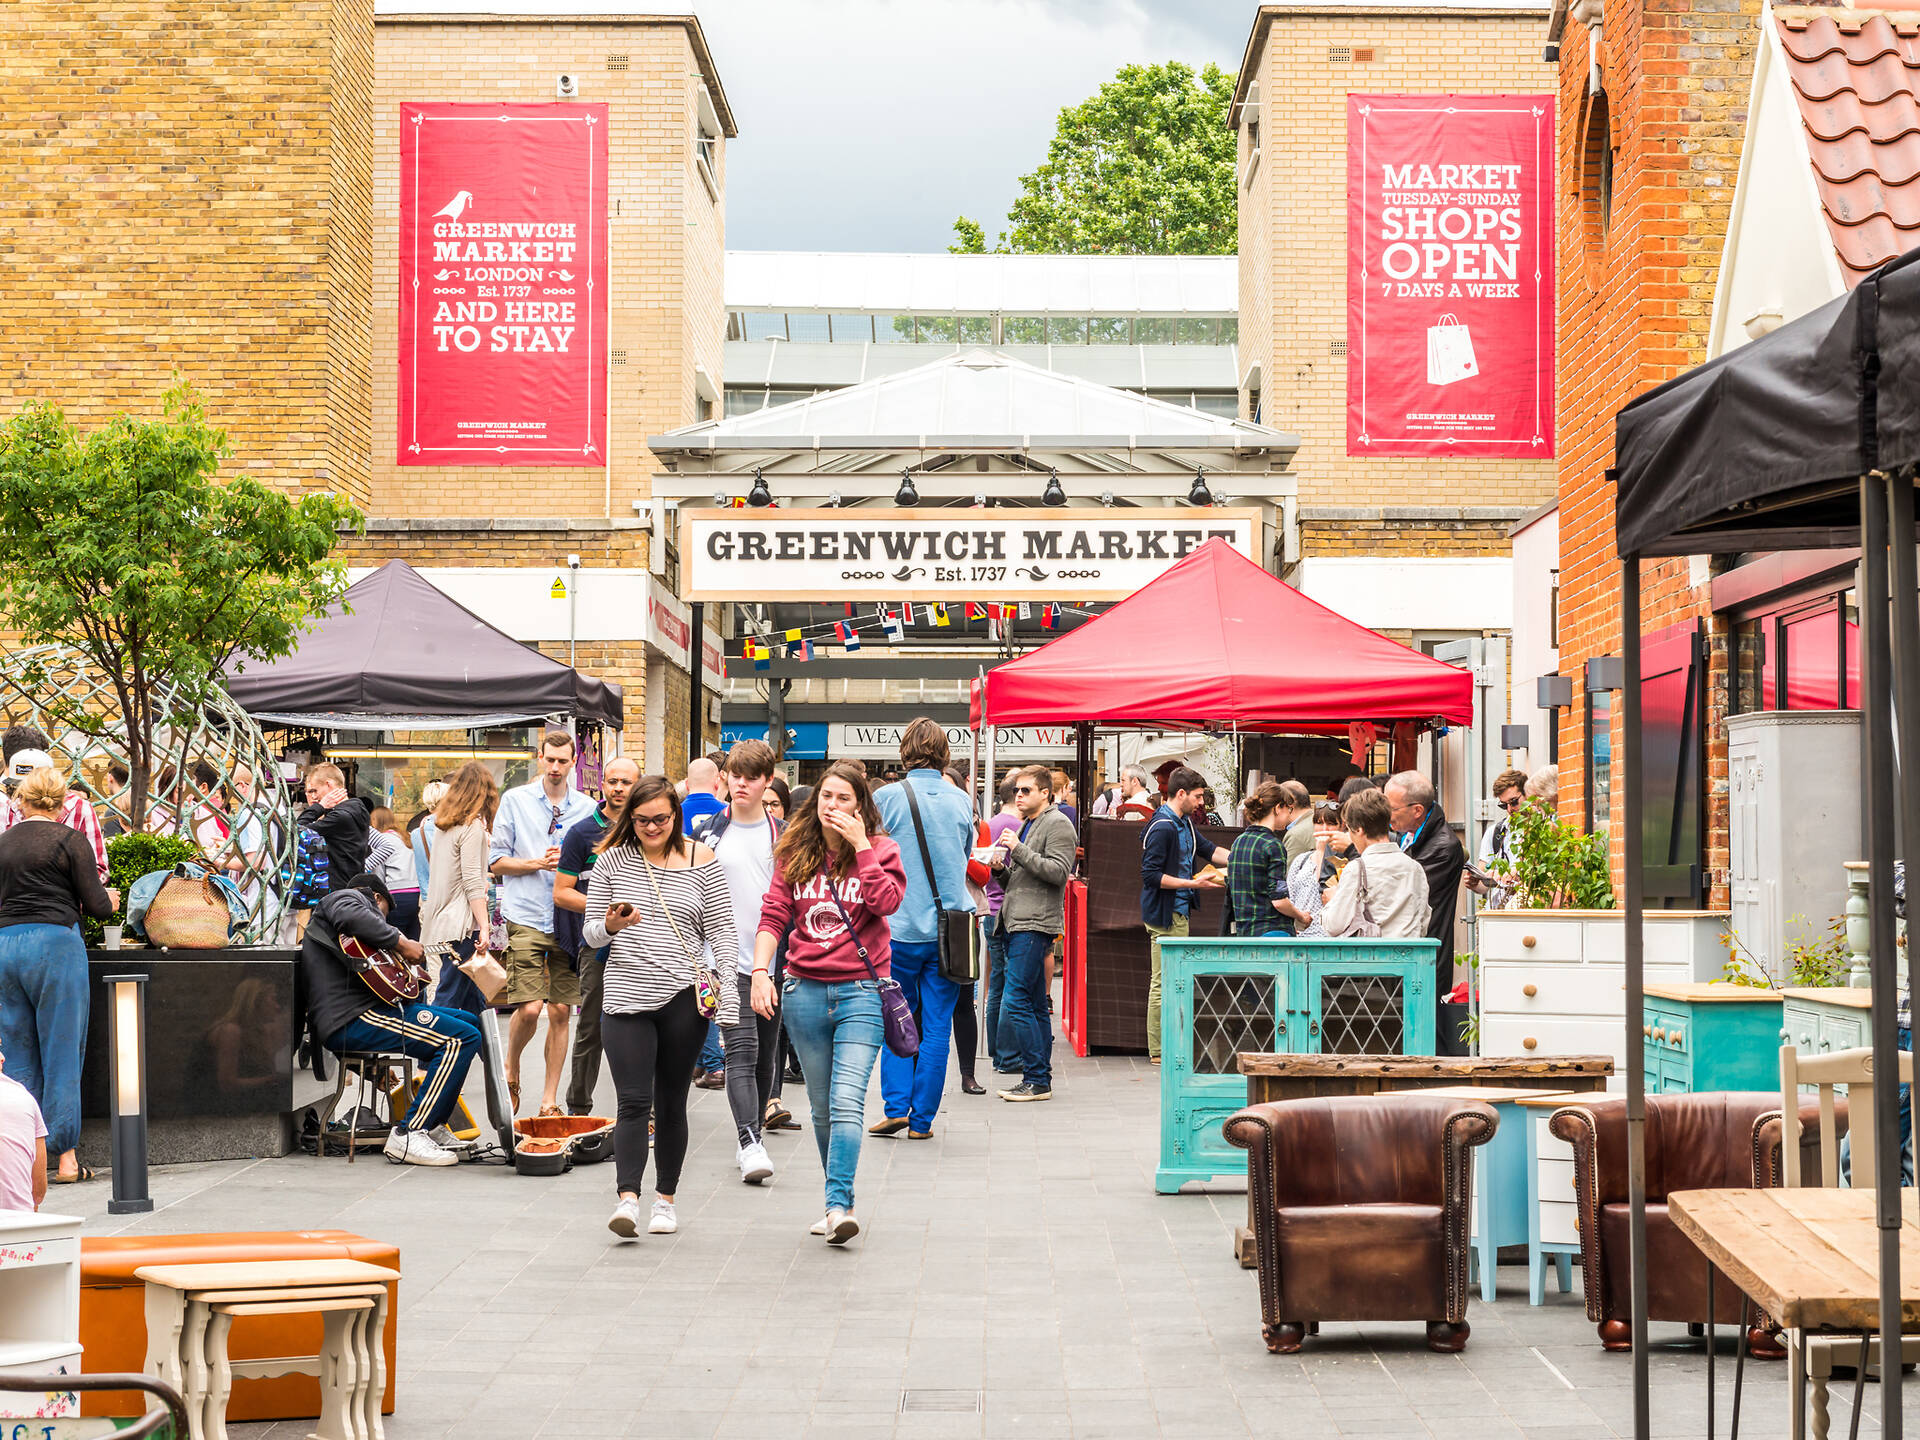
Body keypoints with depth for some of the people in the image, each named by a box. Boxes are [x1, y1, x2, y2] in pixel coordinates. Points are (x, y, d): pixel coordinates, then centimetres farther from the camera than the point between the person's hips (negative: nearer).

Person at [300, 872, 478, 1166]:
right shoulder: (345, 897, 4)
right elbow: (352, 917, -22)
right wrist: (400, 943, -16)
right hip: (354, 1020, -11)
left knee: (467, 1020, 19)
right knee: (463, 1038, -21)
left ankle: (431, 1125, 16)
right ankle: (409, 1136, -23)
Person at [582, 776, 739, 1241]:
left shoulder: (701, 862, 2)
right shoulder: (612, 860, 4)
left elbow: (722, 934, 3)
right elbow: (592, 935, 8)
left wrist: (728, 999, -5)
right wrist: (611, 926, -16)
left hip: (684, 998, 0)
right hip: (626, 997, 0)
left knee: (671, 1102, 8)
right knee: (634, 1102, -10)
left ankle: (665, 1199, 19)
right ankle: (628, 1198, -15)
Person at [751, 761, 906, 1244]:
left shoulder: (878, 850, 2)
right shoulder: (795, 853, 8)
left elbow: (888, 901, -15)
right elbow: (774, 914, 3)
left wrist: (861, 846, -14)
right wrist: (760, 971, -8)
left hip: (860, 991, -3)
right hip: (804, 990, 3)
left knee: (847, 1103, -16)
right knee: (822, 1108, 11)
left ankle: (838, 1205, -21)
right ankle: (839, 1200, 22)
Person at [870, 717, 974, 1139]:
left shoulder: (886, 797, -7)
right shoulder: (960, 800, 3)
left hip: (900, 927, -2)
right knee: (936, 1028, 6)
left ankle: (896, 1107, 3)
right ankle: (922, 1119, 8)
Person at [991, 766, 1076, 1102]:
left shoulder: (1058, 824, -5)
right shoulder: (1025, 825, 24)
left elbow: (1059, 872, -17)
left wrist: (1019, 850, -18)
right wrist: (1000, 869, 6)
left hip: (1035, 925, -10)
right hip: (1016, 923, 10)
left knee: (1015, 1003, -14)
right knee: (1036, 1007, 10)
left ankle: (1036, 1080, -11)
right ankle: (1040, 1080, 12)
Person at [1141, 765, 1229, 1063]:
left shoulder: (1184, 824, 12)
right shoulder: (1162, 827, -17)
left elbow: (1209, 850, 24)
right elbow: (1151, 875, -21)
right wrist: (1194, 884, -21)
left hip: (1179, 913, 10)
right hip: (1164, 915, -10)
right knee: (1163, 982, -6)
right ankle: (1158, 1052, -1)